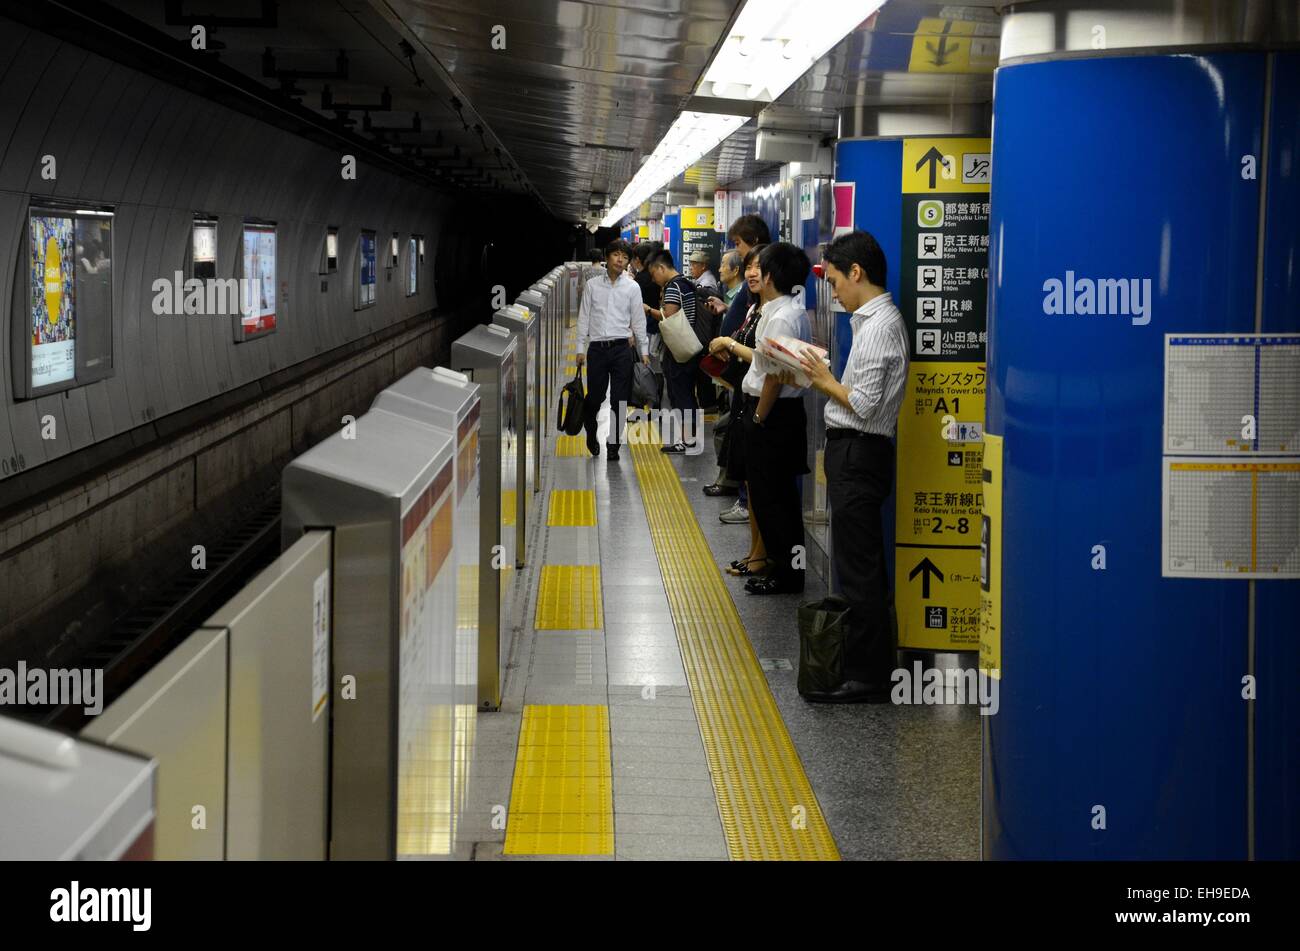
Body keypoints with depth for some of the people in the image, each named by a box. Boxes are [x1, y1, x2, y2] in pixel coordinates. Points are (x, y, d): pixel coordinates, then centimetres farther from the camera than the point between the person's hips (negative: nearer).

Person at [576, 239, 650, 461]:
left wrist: (644, 351, 4)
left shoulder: (632, 287, 4)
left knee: (619, 401, -1)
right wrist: (580, 348, 2)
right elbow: (584, 318, 7)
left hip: (621, 348, 0)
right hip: (597, 348, 0)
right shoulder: (592, 285, 5)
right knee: (594, 398, 3)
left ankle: (613, 445, 8)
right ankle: (591, 434, 30)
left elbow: (638, 320, 7)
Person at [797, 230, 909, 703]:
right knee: (863, 569, 15)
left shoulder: (879, 326, -16)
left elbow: (865, 404, -21)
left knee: (858, 573, -6)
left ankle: (867, 677, -1)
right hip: (854, 452, 10)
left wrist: (826, 382, -7)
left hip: (859, 452, -10)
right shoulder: (874, 320, 15)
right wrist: (828, 381, 7)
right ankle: (871, 665, 22)